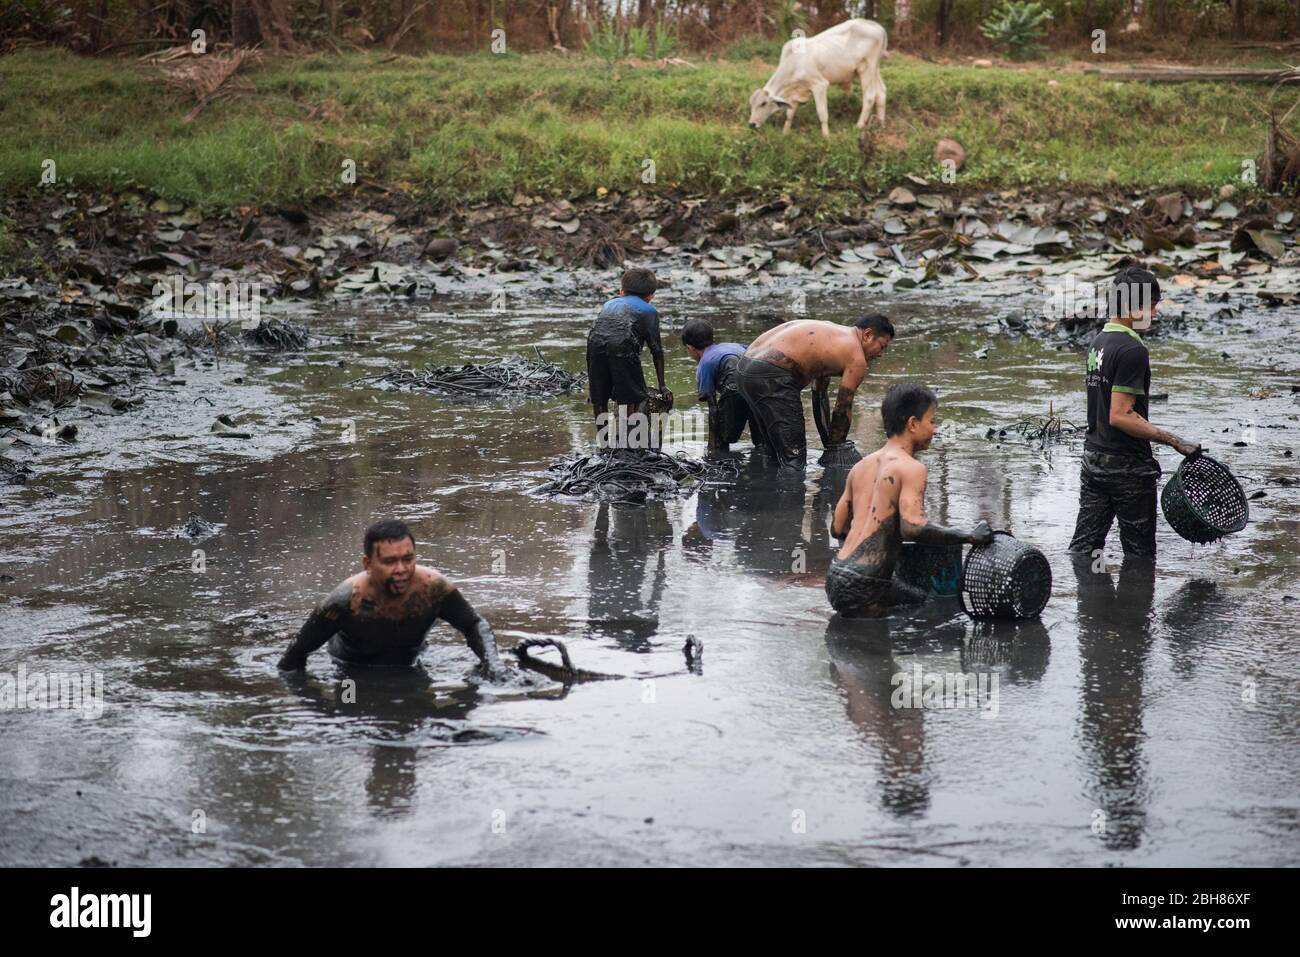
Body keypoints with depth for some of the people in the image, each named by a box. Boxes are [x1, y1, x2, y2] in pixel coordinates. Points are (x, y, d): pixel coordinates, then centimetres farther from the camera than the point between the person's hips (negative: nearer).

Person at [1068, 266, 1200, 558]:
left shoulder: (1098, 341, 11)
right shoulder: (1132, 350, -18)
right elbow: (1120, 416, -23)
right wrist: (1173, 441, -23)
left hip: (1093, 457, 9)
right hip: (1127, 465, -9)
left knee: (1084, 546, 8)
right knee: (1139, 555, 3)